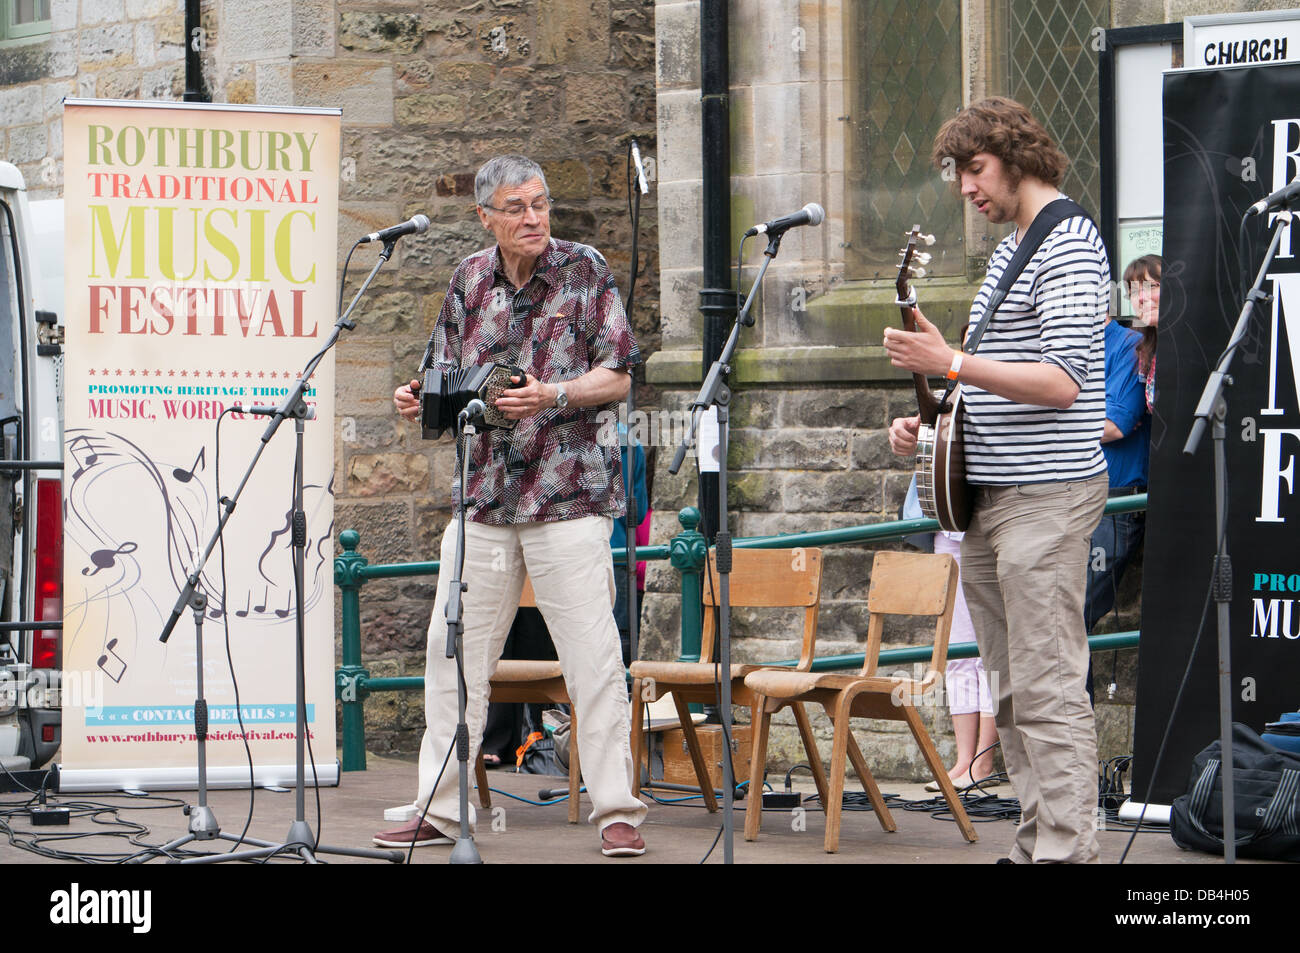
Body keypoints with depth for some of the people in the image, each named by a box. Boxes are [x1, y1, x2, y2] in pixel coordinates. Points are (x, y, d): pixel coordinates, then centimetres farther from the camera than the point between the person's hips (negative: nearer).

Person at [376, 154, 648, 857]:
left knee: (592, 653, -6)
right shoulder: (469, 280, 10)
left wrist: (552, 394, -19)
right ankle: (438, 810, 11)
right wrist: (419, 400, -5)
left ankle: (616, 812, -1)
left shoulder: (585, 272, -1)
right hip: (483, 493, 4)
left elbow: (617, 378, -3)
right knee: (454, 650, 4)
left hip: (568, 491, -4)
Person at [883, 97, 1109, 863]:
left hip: (1045, 497, -10)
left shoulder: (1069, 245, -10)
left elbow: (1063, 382, -20)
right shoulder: (1008, 249, 20)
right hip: (985, 496, 10)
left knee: (1048, 691, -12)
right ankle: (1036, 844, 13)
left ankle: (1066, 851, -13)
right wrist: (929, 420, 12)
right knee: (1011, 690, 10)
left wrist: (949, 364, -23)